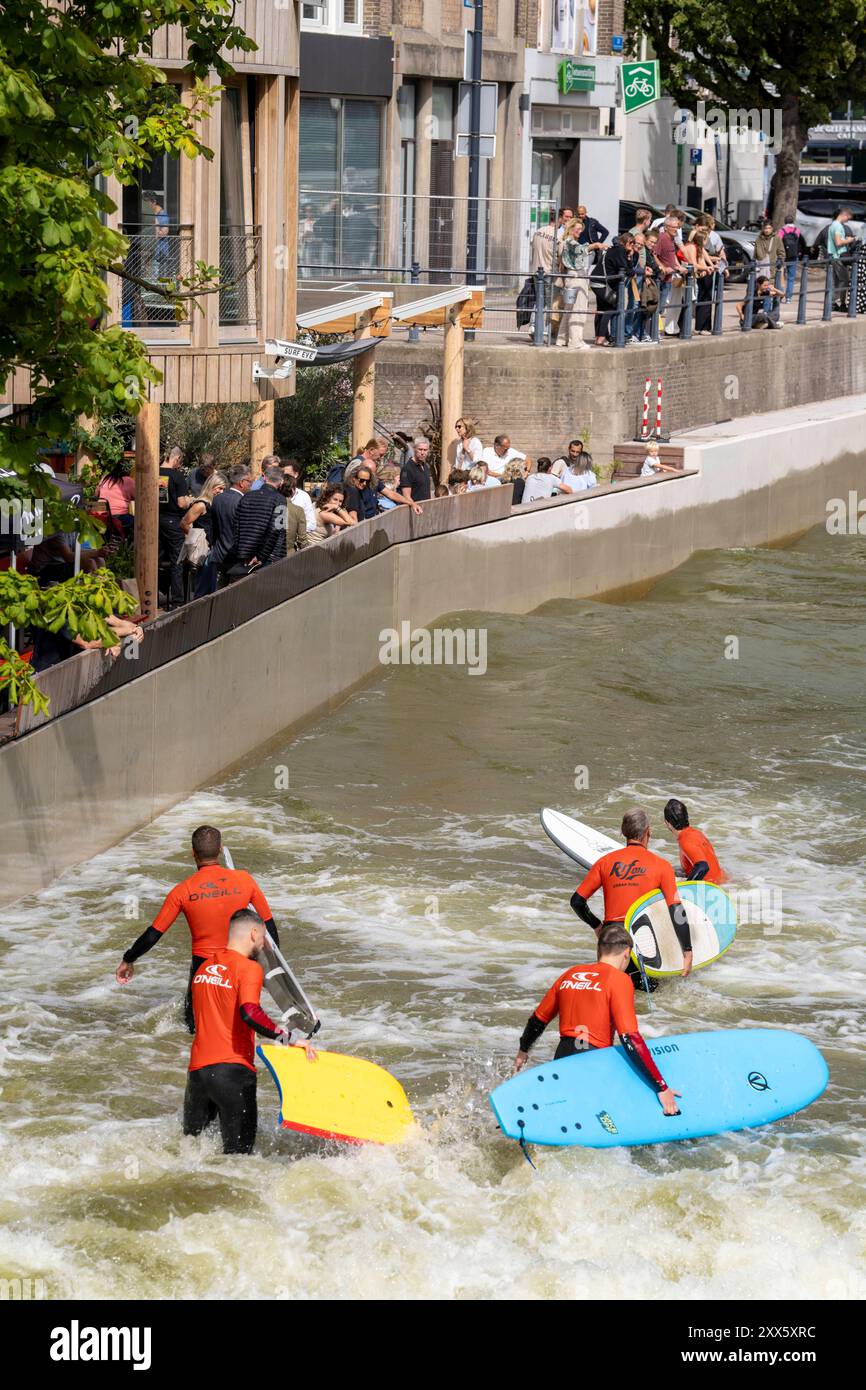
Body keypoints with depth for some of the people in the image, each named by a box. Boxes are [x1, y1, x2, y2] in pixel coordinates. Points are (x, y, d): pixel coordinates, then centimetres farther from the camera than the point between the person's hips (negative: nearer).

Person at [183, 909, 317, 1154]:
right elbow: (250, 1013, -25)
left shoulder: (203, 968, 14)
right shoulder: (249, 968, -8)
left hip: (197, 1069, 6)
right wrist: (288, 1038, -20)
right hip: (233, 1070, -6)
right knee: (238, 1152, -1)